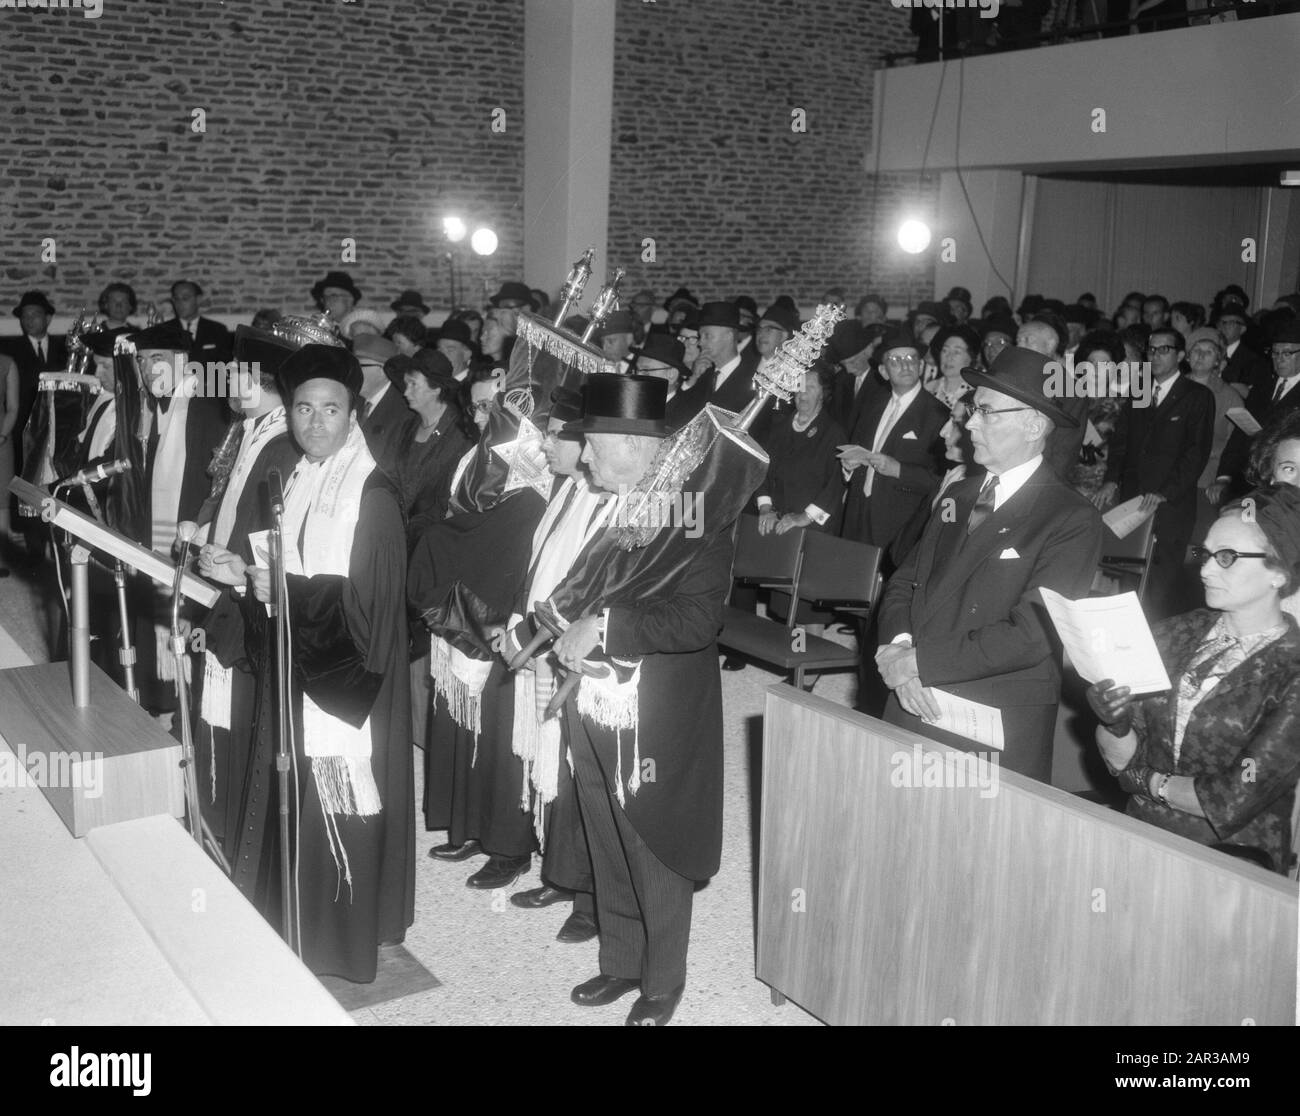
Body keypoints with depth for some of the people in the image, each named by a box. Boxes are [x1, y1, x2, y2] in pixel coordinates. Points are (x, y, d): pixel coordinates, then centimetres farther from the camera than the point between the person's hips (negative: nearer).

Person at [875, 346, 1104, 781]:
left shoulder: (1073, 520, -11)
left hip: (999, 732, -6)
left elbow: (1033, 633, -18)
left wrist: (921, 660, -18)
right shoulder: (959, 495, 12)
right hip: (911, 707, 6)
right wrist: (897, 646, -10)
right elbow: (903, 581, 11)